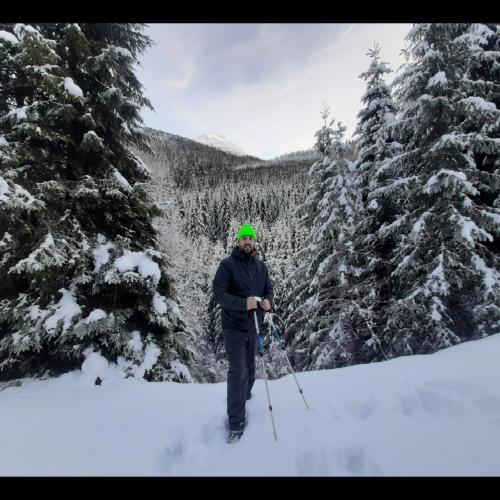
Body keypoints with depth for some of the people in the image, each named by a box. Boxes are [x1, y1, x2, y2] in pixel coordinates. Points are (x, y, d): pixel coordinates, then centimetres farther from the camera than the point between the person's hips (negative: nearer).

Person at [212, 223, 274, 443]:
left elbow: (269, 289, 12)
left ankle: (243, 399, 46)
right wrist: (243, 303, -29)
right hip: (234, 326, -5)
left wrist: (268, 301, -11)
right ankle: (236, 423, 12)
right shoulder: (227, 264, -10)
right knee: (238, 372, -4)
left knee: (250, 370, 20)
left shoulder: (261, 266, 6)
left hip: (254, 326, 6)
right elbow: (219, 293, -16)